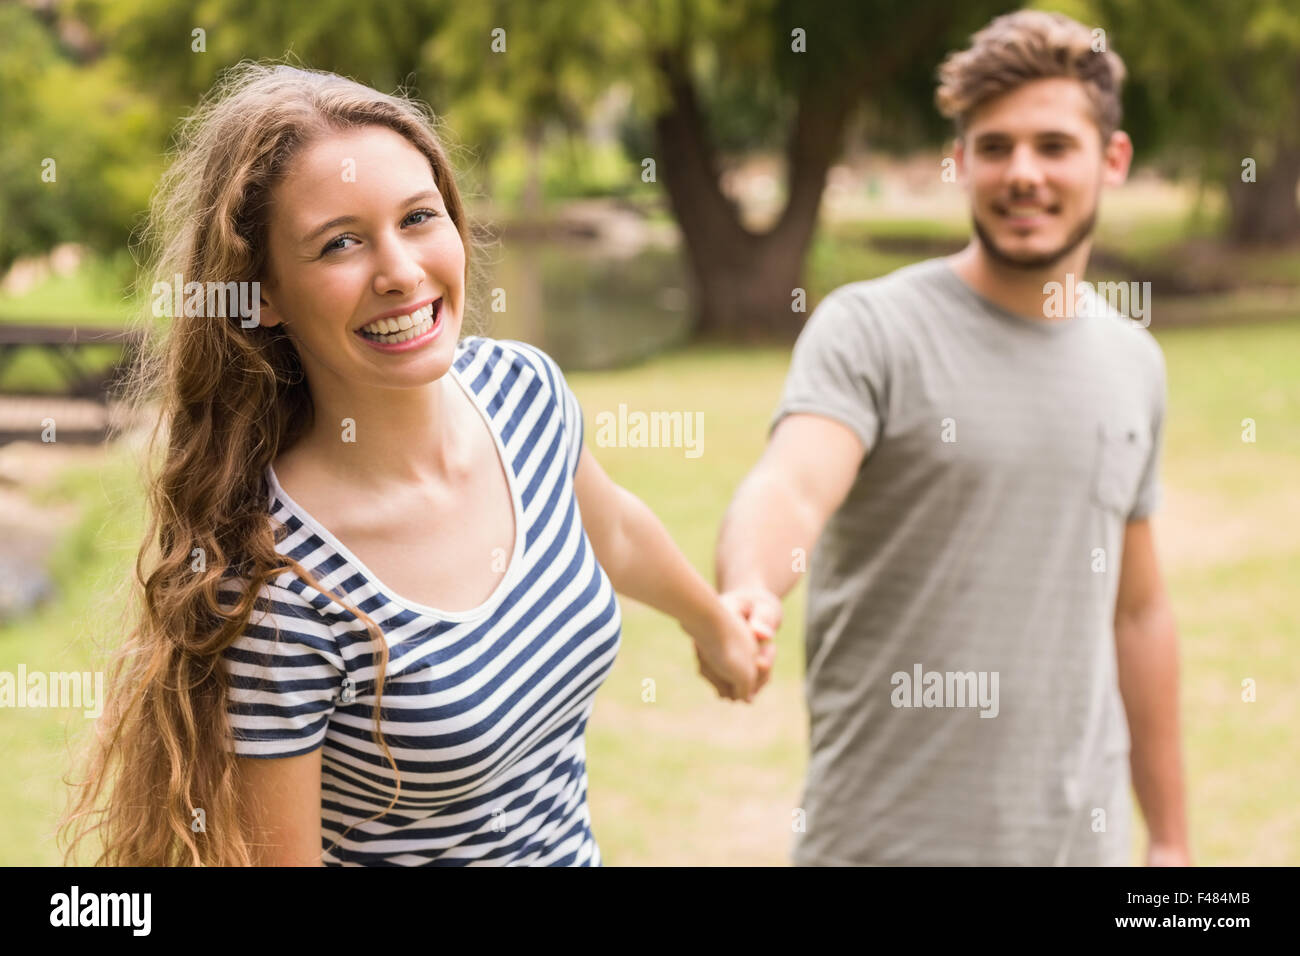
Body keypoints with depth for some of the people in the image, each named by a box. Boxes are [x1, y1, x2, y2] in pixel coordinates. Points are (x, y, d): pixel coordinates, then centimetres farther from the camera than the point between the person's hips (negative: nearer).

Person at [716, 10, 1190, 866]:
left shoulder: (1133, 363, 9)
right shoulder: (870, 330, -9)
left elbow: (1137, 612, 15)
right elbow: (791, 484, -28)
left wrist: (1171, 836, 16)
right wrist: (747, 594, -50)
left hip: (1081, 832, 5)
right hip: (887, 835, -4)